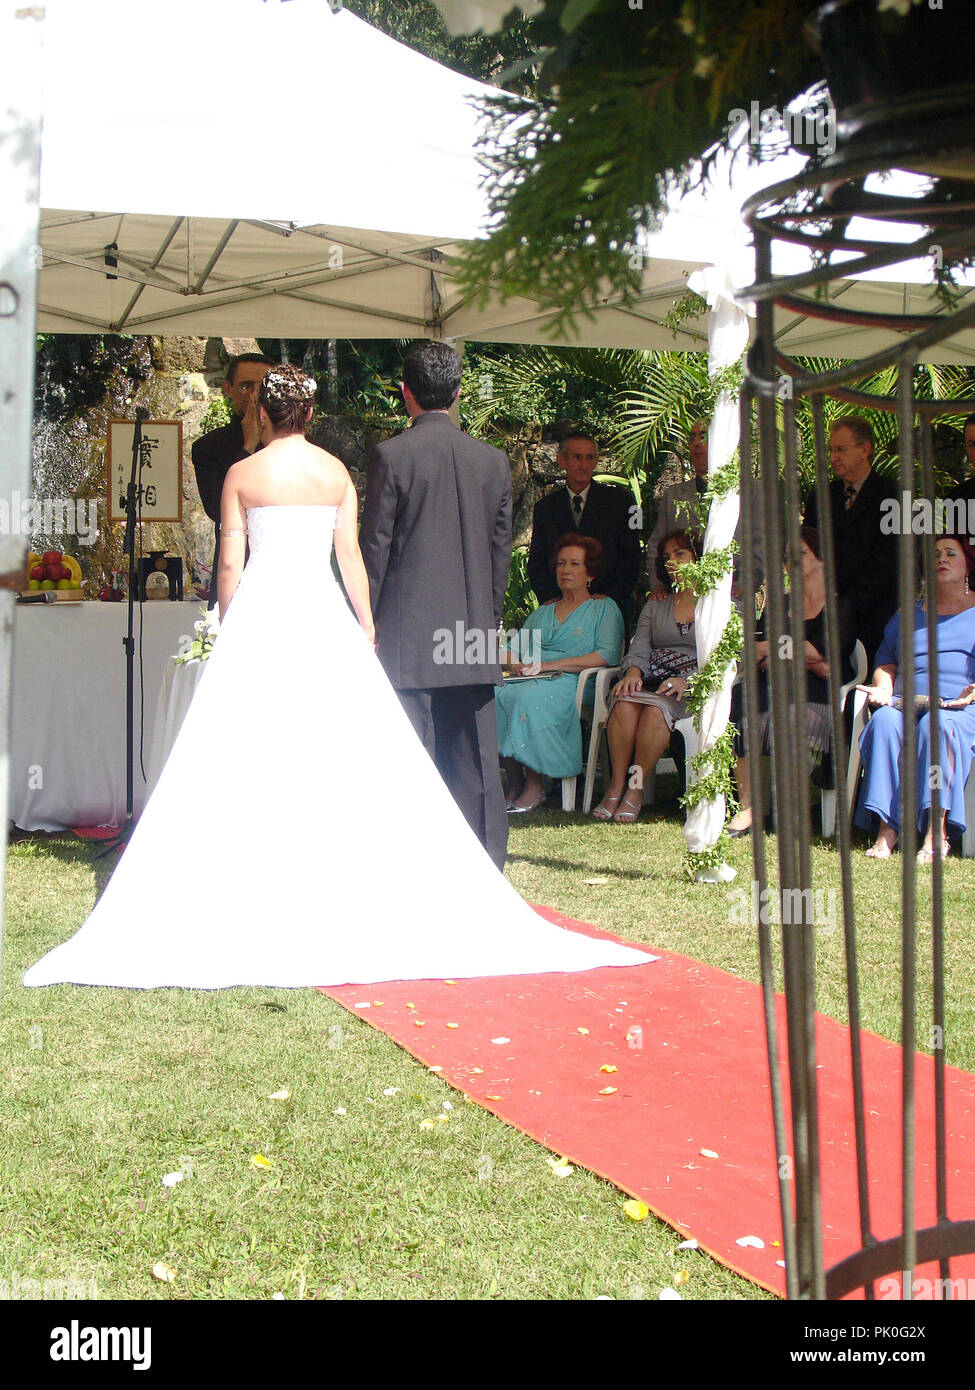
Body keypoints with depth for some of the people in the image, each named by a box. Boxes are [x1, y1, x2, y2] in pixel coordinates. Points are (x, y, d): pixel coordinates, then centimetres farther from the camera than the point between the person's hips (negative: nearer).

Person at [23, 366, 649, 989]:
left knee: (245, 749, 2)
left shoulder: (242, 474, 0)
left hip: (259, 611, -1)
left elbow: (230, 563, 1)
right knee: (348, 750, 5)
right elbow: (351, 556, 3)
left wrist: (227, 629, 12)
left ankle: (252, 876, 0)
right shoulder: (336, 472, 4)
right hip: (322, 611, 2)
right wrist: (366, 623, 12)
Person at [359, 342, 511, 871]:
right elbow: (501, 551, 10)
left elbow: (375, 546, -6)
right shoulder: (493, 460, 6)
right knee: (475, 763, 9)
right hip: (475, 633, 4)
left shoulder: (392, 455, -7)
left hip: (407, 633, -4)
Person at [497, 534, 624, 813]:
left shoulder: (603, 609, 10)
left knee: (526, 698, -36)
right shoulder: (543, 611, 27)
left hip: (574, 684, -5)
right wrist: (514, 661, -4)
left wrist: (551, 665, -13)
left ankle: (534, 785, -29)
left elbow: (607, 655, -6)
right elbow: (517, 646, 24)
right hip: (533, 680, 5)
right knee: (495, 694, -28)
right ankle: (513, 782, -24)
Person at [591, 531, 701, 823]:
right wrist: (633, 672, -11)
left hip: (693, 688, -3)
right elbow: (638, 650, 13)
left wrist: (686, 681, -17)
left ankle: (635, 790, -28)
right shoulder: (654, 605, 24)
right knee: (624, 704, -32)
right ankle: (616, 786, -30)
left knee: (655, 708, -36)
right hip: (651, 681, 4)